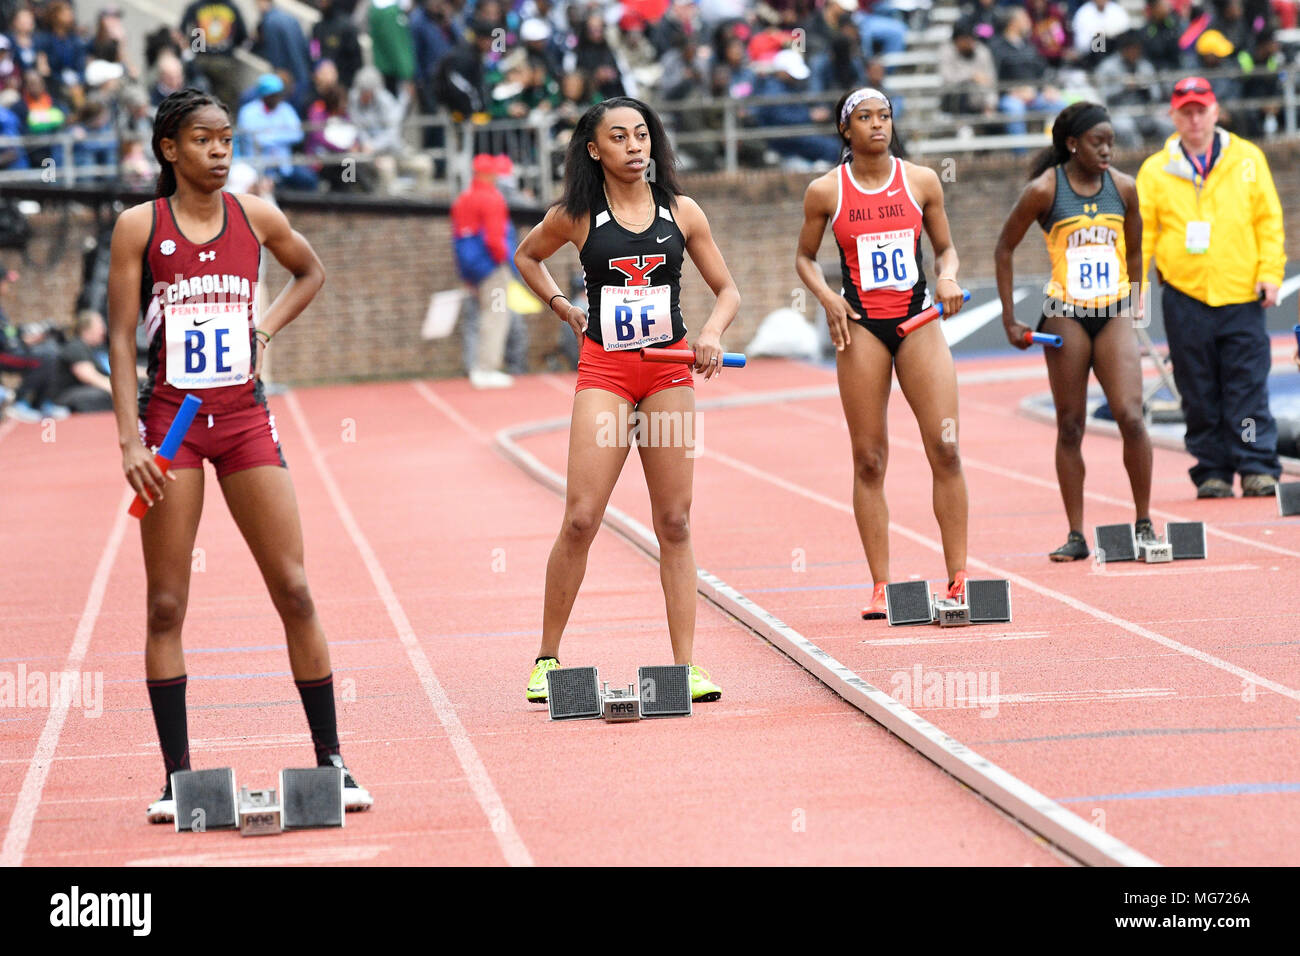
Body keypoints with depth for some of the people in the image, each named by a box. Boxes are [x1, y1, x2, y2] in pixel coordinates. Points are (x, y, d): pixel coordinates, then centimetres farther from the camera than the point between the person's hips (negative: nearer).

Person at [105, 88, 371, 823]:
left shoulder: (256, 217, 5)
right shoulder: (140, 226, -2)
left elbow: (312, 272, 24)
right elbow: (122, 336, -3)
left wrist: (267, 327, 8)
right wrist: (130, 437, -12)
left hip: (245, 417, 2)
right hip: (171, 419, -2)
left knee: (295, 590, -2)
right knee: (167, 604, -1)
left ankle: (331, 758, 6)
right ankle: (178, 775, 5)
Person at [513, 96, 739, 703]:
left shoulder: (681, 213, 2)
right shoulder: (575, 216, -1)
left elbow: (727, 290, 9)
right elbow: (526, 255, 19)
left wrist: (712, 332, -10)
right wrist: (562, 307, 6)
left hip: (669, 371, 2)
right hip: (603, 372, -2)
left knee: (674, 523, 2)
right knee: (580, 519, -9)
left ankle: (685, 664, 3)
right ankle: (547, 658, 3)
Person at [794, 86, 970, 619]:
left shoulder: (921, 181, 4)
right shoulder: (825, 191, 1)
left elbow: (945, 247, 14)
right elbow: (804, 258, 12)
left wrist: (948, 277, -7)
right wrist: (826, 296, -6)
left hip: (918, 320, 1)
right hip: (861, 325, -1)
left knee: (945, 449, -7)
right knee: (868, 460, 0)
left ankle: (958, 580, -1)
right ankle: (880, 587, 6)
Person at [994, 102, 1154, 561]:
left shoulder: (1124, 188, 3)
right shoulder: (1044, 190, -6)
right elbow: (1004, 249, 3)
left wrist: (1136, 300, 13)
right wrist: (1009, 320, 1)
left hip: (1115, 316, 2)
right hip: (1065, 317, -2)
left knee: (1131, 418, -10)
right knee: (1070, 427, 3)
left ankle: (1144, 524, 3)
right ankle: (1076, 535, 9)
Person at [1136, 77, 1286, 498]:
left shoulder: (1248, 159, 7)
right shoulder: (1155, 170, 6)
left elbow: (1269, 220, 7)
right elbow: (1141, 231, 6)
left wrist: (1269, 274, -1)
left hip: (1240, 294, -1)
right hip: (1185, 296, 1)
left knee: (1248, 386, -5)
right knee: (1199, 393, 3)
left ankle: (1258, 468, -4)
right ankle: (1212, 473, 9)